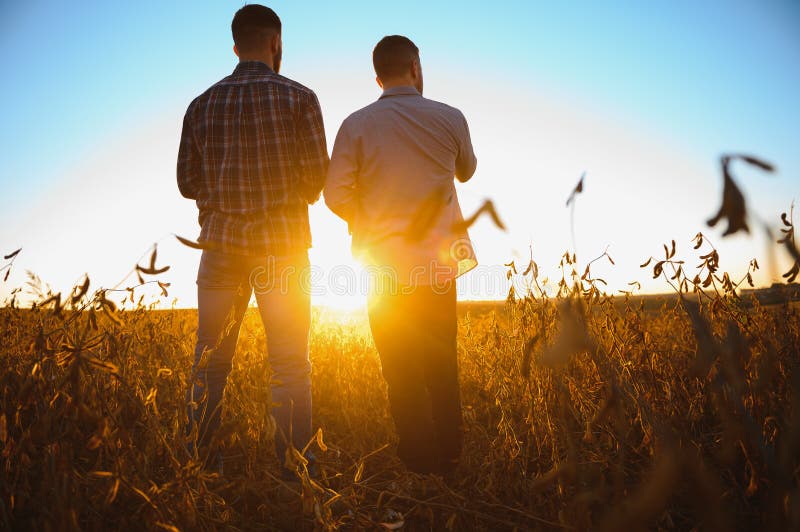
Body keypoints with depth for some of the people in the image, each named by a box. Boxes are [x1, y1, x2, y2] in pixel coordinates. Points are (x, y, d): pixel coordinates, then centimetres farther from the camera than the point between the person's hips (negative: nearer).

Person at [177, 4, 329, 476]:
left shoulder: (202, 105, 7)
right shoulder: (299, 98, -2)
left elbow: (188, 182, 9)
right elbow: (319, 180, -4)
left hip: (221, 243, 3)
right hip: (283, 245, -3)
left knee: (211, 361, 11)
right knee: (291, 363, 3)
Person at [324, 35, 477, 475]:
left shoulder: (357, 125, -6)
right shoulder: (450, 118, -1)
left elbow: (336, 196, -8)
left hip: (387, 269, -2)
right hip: (440, 264, 2)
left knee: (403, 374, 10)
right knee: (442, 369, 16)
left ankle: (420, 464, 18)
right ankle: (449, 459, 26)